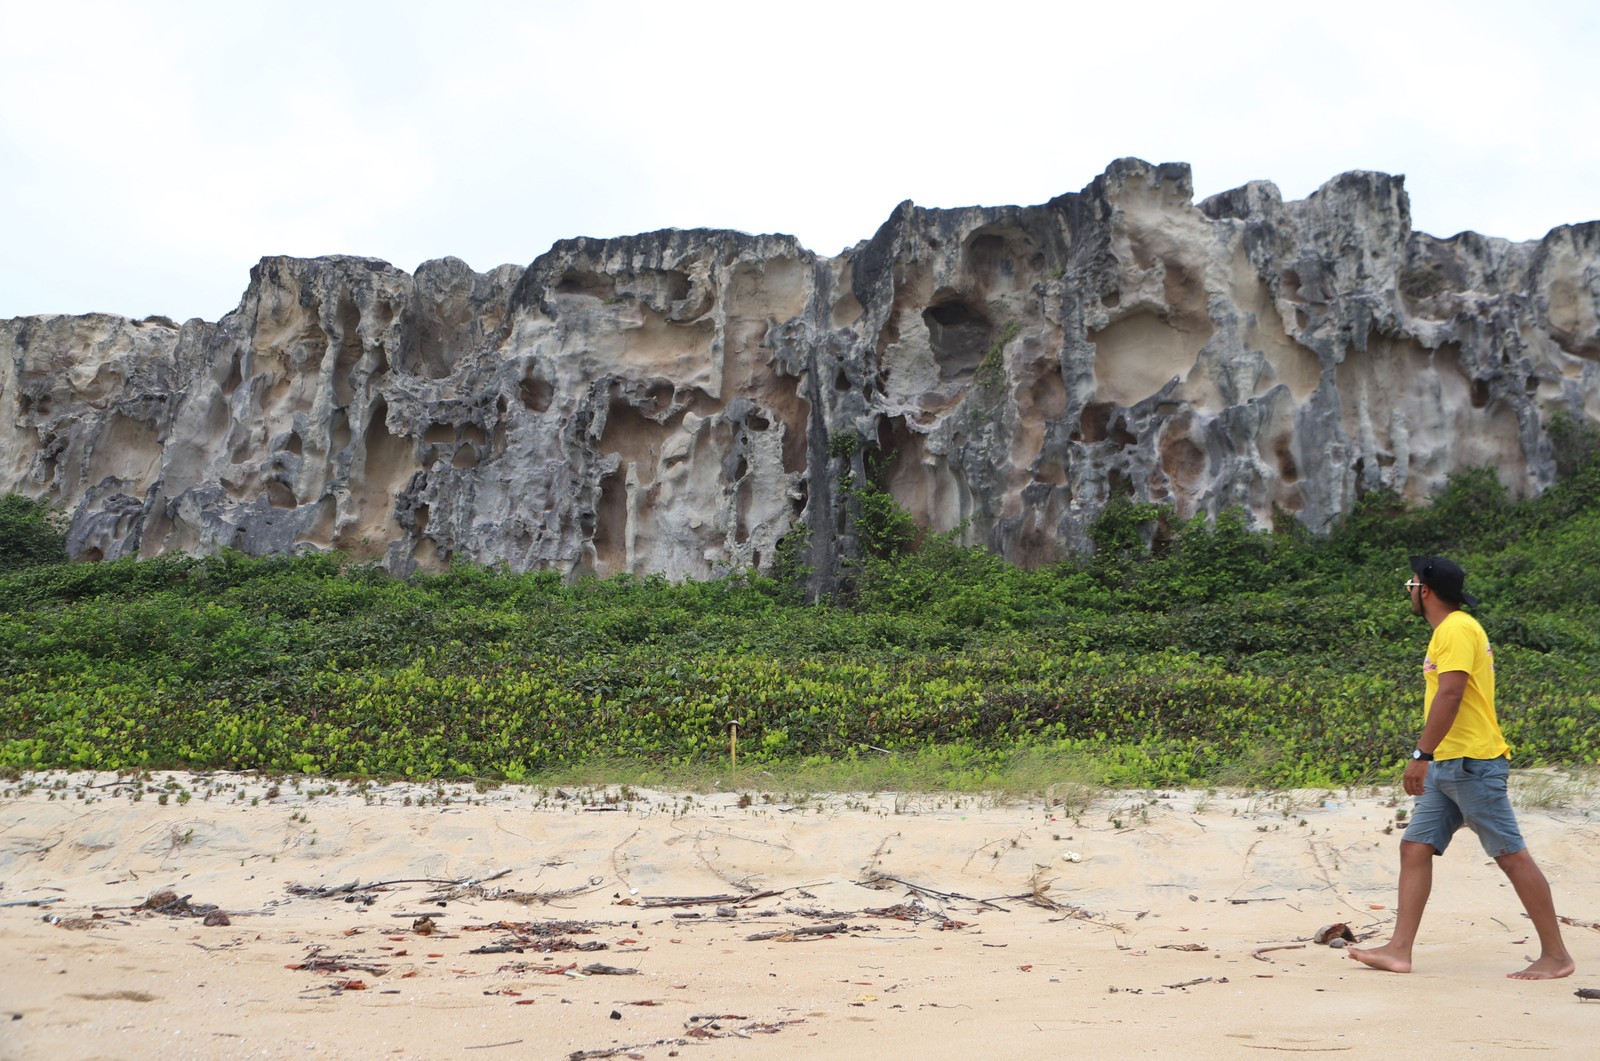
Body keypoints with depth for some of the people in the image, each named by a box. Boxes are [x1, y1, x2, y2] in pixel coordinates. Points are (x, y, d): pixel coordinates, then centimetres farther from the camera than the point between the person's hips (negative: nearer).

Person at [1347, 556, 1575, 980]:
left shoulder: (1456, 629, -13)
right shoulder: (1452, 630, 18)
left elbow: (1449, 695, -22)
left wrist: (1421, 755, -24)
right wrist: (1428, 752, 23)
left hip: (1472, 764, -10)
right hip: (1448, 766, 10)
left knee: (1511, 855, -3)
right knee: (1414, 848, 4)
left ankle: (1556, 955, 6)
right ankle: (1399, 950, 3)